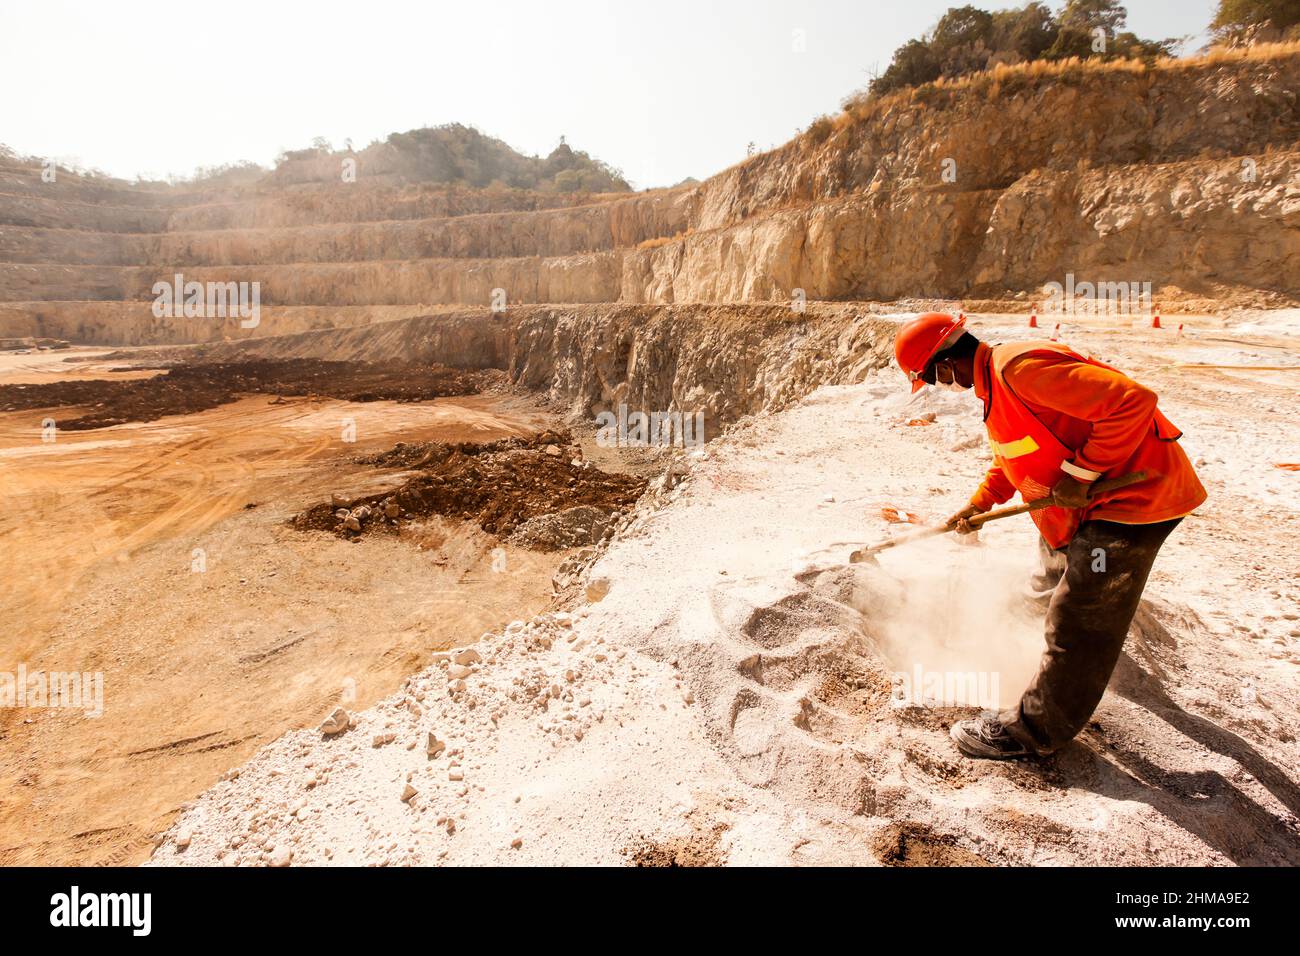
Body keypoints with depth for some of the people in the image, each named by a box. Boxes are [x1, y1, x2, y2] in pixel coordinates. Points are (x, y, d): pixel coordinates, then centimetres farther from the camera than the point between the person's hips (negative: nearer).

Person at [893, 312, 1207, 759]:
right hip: (1095, 493, 10)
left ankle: (1034, 730, 9)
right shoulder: (997, 378, 6)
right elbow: (1010, 458, 19)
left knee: (1078, 619, -3)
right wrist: (978, 505, 11)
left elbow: (1133, 401, -33)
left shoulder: (1021, 368, -28)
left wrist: (1081, 472, -26)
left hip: (1135, 492, -10)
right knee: (1057, 561, 33)